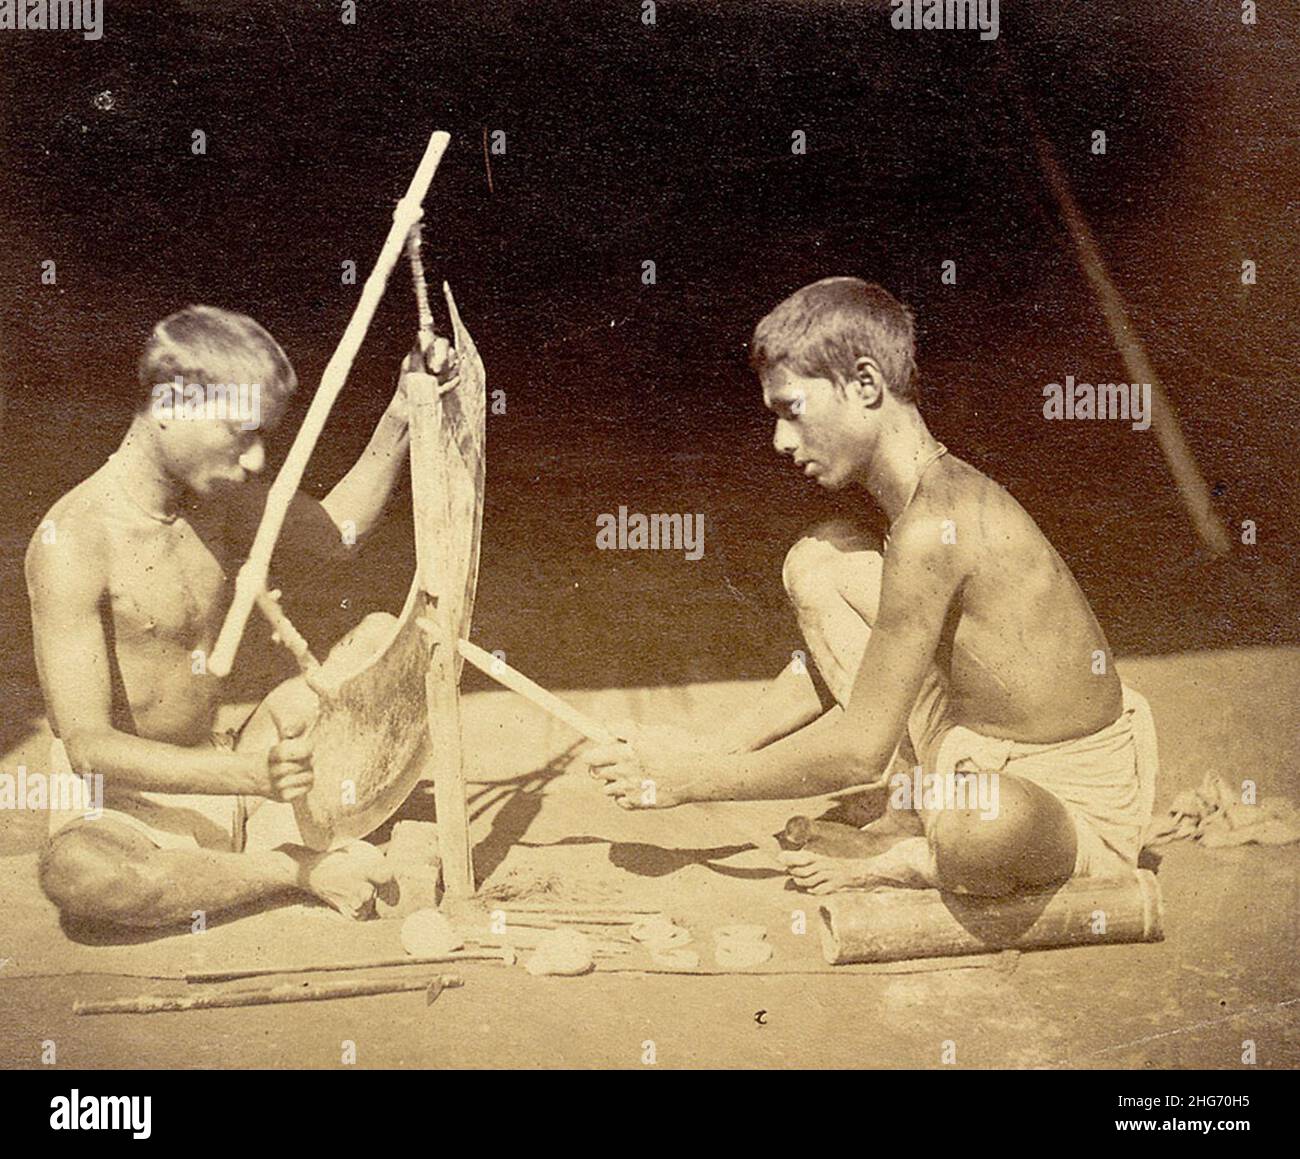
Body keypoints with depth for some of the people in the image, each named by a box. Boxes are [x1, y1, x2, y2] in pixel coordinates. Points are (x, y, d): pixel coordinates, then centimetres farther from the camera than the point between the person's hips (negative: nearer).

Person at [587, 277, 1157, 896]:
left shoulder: (932, 527, -28)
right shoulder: (925, 491, 3)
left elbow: (858, 752, -25)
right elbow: (835, 662, 15)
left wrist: (692, 781, -14)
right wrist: (709, 755, 5)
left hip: (1078, 814, -9)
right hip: (979, 750, 9)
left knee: (988, 825, -47)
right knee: (818, 560, 7)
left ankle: (900, 861, -8)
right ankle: (907, 820, 6)